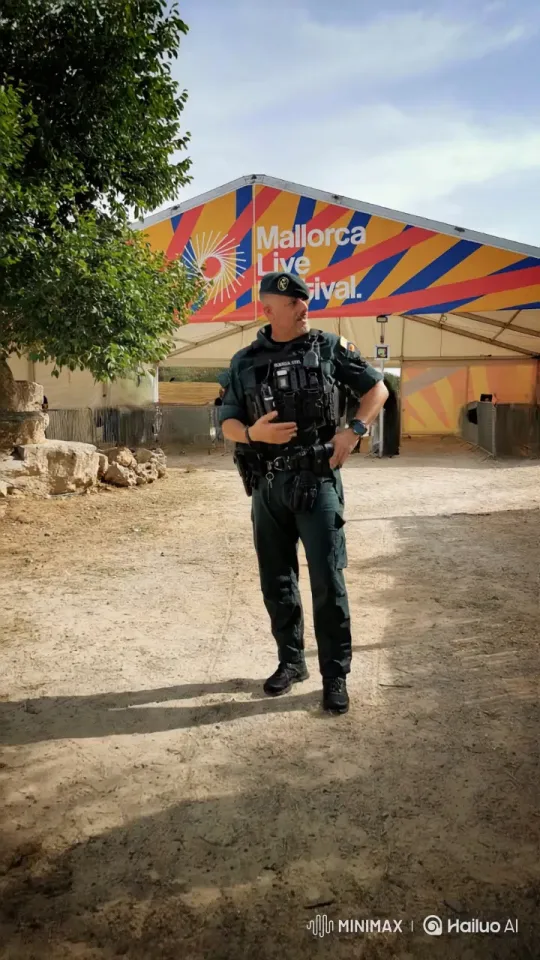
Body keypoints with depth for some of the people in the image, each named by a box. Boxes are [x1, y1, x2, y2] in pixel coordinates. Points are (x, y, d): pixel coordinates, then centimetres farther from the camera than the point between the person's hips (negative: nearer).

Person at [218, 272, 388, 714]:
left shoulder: (330, 347, 1)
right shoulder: (244, 362, 6)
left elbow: (377, 387, 8)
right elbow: (227, 423, 6)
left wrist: (354, 430, -8)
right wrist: (253, 433, -16)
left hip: (317, 481, -3)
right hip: (268, 486, 3)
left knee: (328, 580, -3)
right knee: (276, 581, 12)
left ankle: (336, 674, 10)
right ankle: (291, 661, 29)